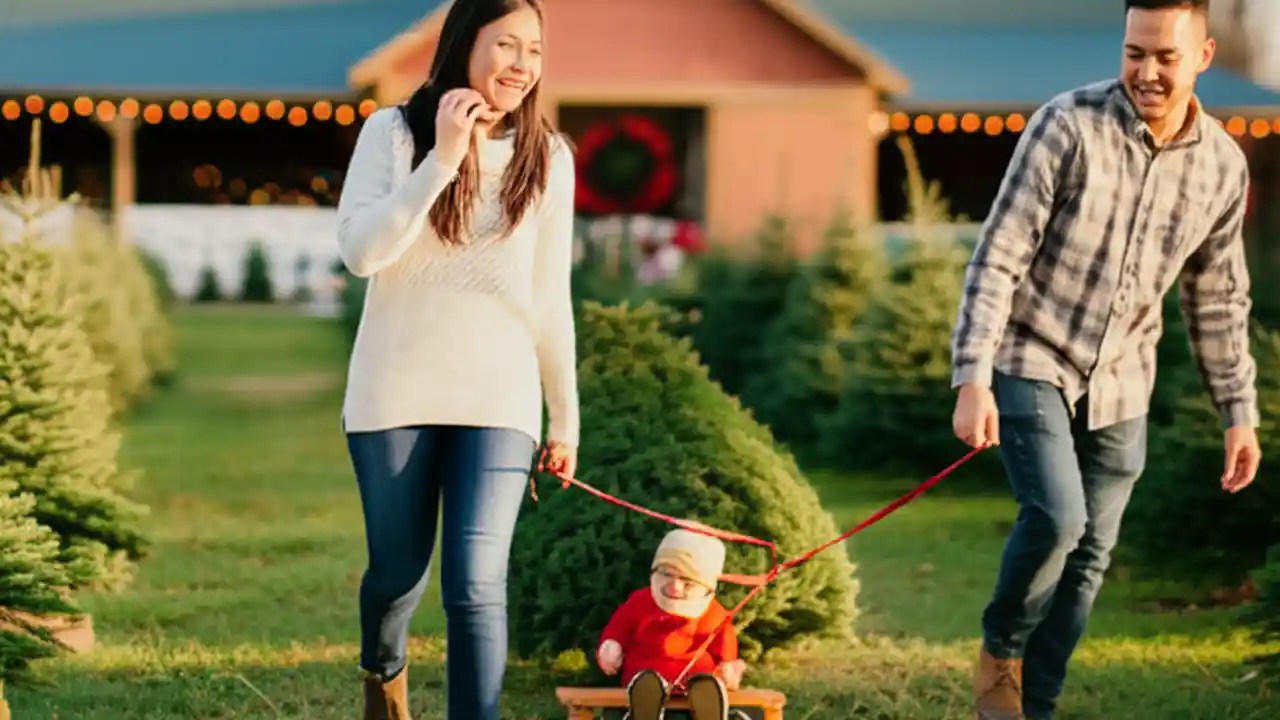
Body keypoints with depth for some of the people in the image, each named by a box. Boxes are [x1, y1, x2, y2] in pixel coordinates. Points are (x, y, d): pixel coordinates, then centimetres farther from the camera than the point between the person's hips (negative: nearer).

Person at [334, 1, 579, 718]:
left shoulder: (548, 157, 2)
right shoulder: (395, 132, -3)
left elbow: (551, 301, 8)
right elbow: (360, 251, -15)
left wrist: (566, 417, 11)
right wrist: (441, 161, -20)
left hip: (498, 399, 0)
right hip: (396, 393, 0)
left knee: (476, 585, -13)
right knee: (400, 571, 13)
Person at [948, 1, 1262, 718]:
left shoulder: (1223, 165, -1)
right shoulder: (1068, 127, -16)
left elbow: (1219, 300, 12)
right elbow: (997, 259, -15)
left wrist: (1240, 411, 12)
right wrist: (973, 379, -22)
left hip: (1120, 388, 5)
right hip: (1033, 363, -5)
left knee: (1090, 557, 6)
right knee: (1056, 518, -21)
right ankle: (1000, 651, 6)